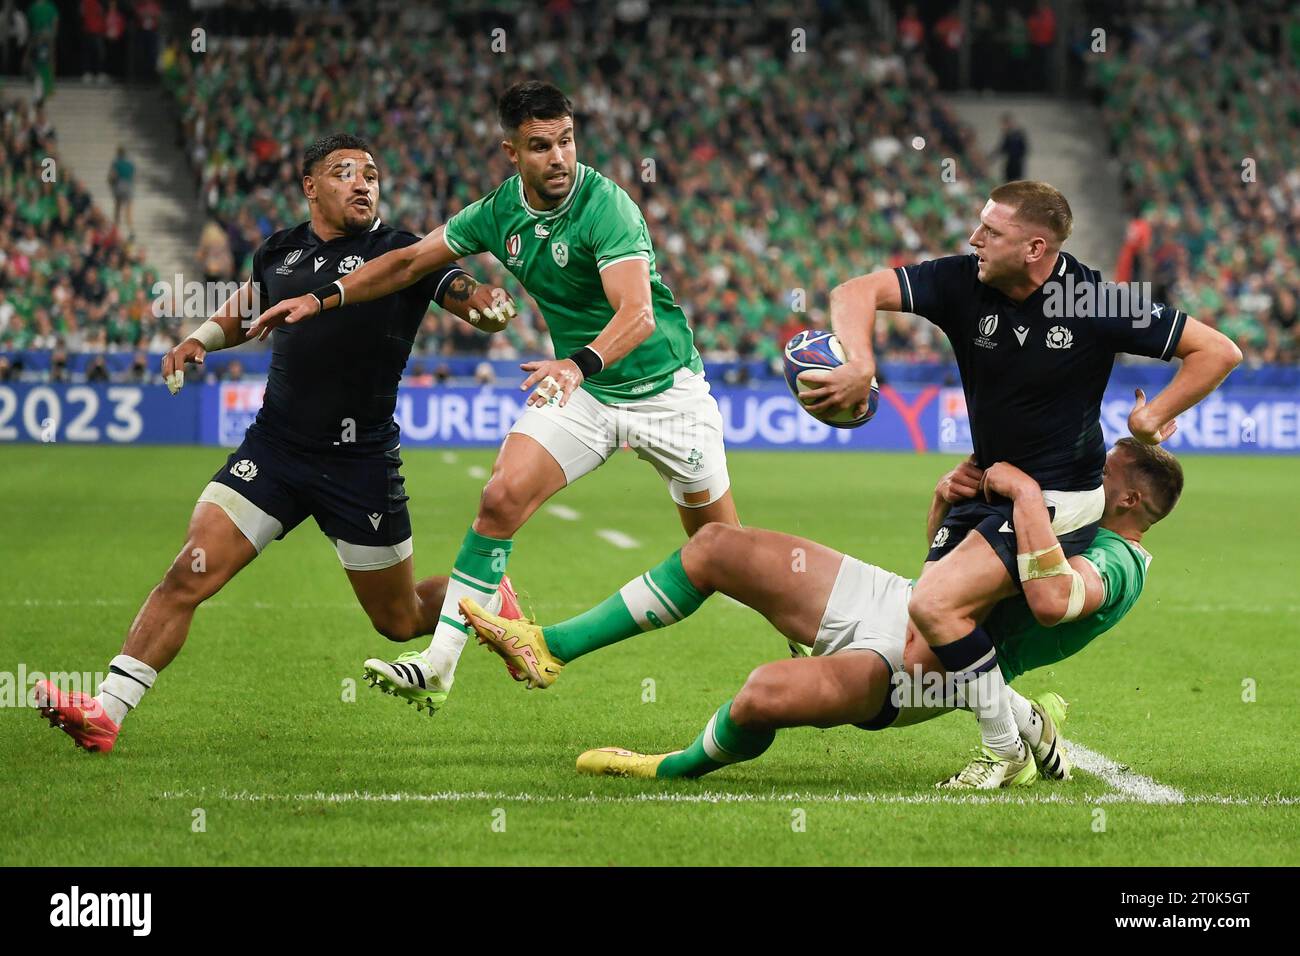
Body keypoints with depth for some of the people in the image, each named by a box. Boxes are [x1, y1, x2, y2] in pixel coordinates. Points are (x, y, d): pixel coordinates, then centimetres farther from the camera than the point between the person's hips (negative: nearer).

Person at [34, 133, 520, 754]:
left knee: (399, 621, 11)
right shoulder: (280, 253, 7)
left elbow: (476, 304, -12)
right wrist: (199, 339, 8)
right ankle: (105, 712, -13)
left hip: (361, 463, -3)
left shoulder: (402, 254, -5)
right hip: (273, 446, 3)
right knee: (188, 576, -12)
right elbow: (243, 312, 27)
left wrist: (490, 306, -35)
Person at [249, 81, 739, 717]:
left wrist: (582, 363, -55)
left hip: (663, 386, -5)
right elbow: (412, 260, 8)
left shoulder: (605, 206, -26)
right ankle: (440, 660, -9)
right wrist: (324, 298, 2)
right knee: (502, 498, -13)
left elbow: (638, 314, -38)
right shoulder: (501, 211, -6)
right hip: (581, 390, 5)